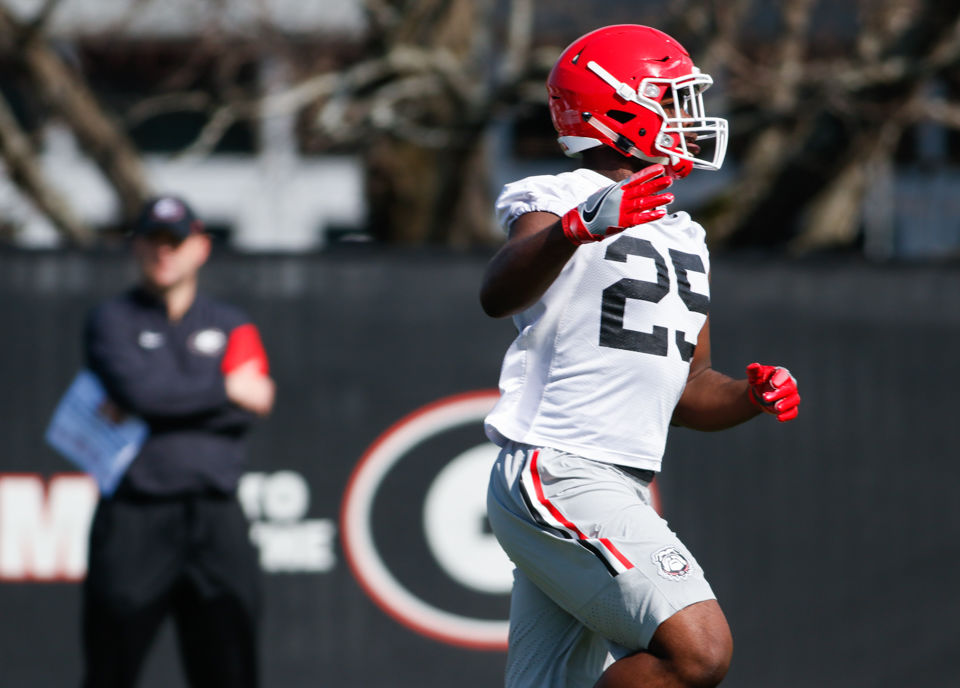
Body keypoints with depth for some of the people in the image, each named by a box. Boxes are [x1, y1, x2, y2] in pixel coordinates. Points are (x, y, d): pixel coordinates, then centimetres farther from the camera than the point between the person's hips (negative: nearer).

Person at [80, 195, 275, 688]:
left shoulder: (230, 325, 16)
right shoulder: (111, 321, 8)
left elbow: (252, 407, -1)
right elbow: (139, 389, -11)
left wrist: (167, 402, -9)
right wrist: (224, 390, -4)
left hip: (216, 518, 2)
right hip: (135, 515, -2)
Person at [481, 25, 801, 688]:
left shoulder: (685, 239, 21)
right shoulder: (559, 201, -7)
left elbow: (685, 389, 27)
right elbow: (499, 296, -28)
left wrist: (751, 395, 5)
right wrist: (578, 227, -45)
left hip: (620, 494, 10)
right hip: (557, 477, -10)